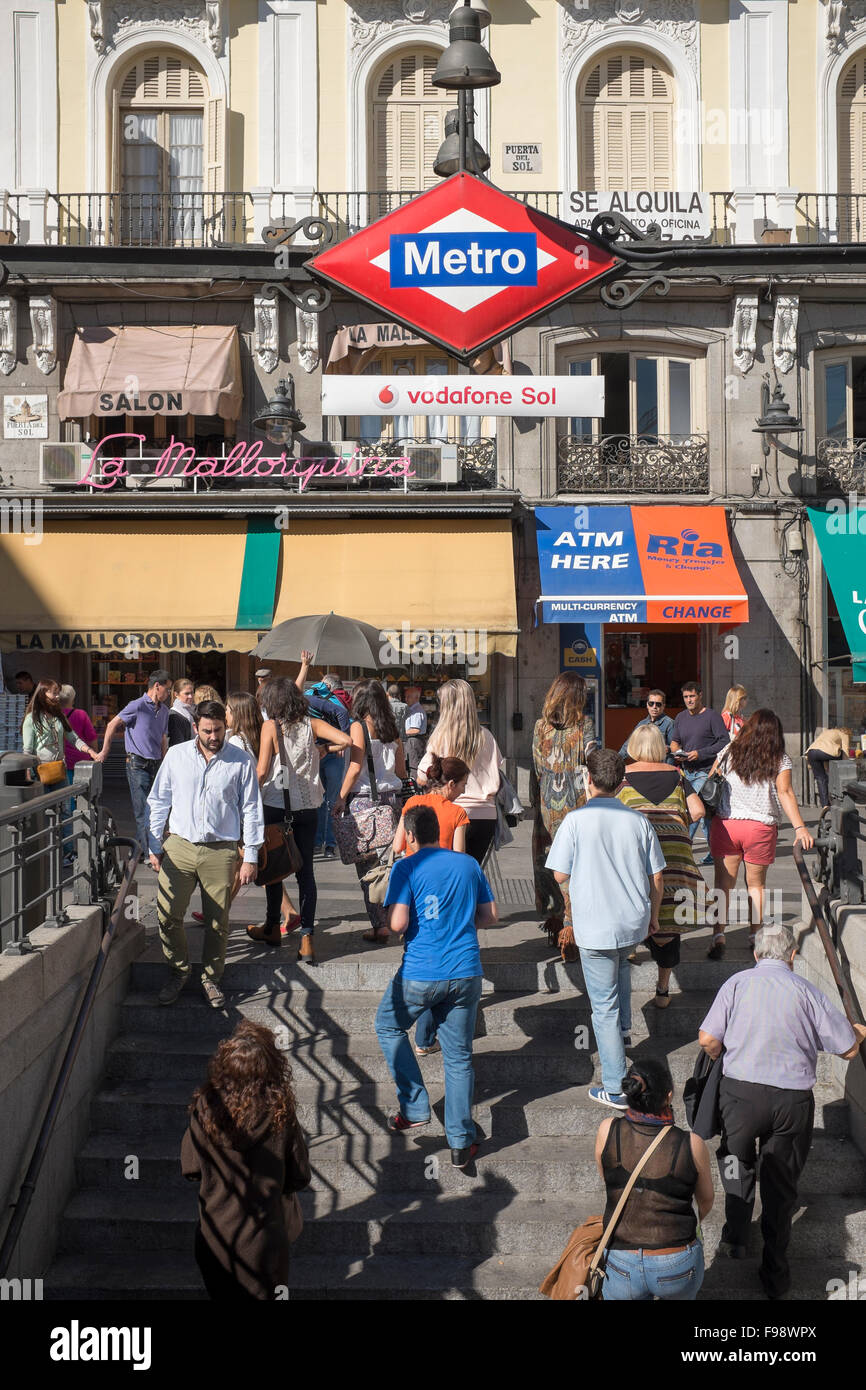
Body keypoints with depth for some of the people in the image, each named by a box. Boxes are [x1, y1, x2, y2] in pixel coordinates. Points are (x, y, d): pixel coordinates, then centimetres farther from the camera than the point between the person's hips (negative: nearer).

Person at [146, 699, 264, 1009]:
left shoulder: (241, 761, 0)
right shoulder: (176, 756, 4)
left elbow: (251, 810, 4)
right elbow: (158, 802, 12)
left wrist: (250, 857, 1)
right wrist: (154, 847, 9)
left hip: (221, 852, -1)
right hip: (180, 846, 1)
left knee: (218, 922, 3)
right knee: (167, 916, -2)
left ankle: (211, 979, 21)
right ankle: (178, 972, 19)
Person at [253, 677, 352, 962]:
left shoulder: (271, 726, -7)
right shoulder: (312, 725, 2)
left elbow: (262, 770, -11)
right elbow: (346, 740, -10)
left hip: (276, 805, -3)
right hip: (307, 807, 3)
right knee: (306, 871, 4)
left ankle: (272, 928, 29)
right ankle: (306, 940, -4)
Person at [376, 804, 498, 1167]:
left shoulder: (407, 867, -6)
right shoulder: (469, 864, 8)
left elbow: (398, 923, -14)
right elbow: (490, 917, 12)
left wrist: (389, 925, 8)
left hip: (421, 974, -4)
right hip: (466, 973, 4)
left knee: (389, 1027, 23)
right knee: (459, 1055, 12)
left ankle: (414, 1108, 19)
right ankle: (461, 1141, 8)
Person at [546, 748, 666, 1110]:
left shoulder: (576, 821, -12)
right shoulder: (638, 821, -2)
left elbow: (560, 875, -8)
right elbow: (656, 879, 2)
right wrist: (653, 914, 19)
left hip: (595, 927, -4)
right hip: (634, 922, 4)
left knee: (604, 1005, 4)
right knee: (620, 962, 38)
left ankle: (614, 1089, 7)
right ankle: (624, 1028, 43)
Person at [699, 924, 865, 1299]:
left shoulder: (737, 983, 0)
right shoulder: (807, 991, -1)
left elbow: (707, 1040, -7)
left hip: (741, 1089, 0)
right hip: (793, 1098, 0)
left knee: (737, 1160, 28)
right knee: (781, 1183, 14)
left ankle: (736, 1236, 17)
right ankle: (775, 1275, 20)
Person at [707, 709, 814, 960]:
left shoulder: (729, 753, 5)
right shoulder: (780, 760, 0)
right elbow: (785, 792, -9)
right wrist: (799, 828, -13)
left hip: (726, 824, 0)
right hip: (762, 827, 0)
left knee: (723, 882, 4)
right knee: (756, 884, 14)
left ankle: (719, 934, -7)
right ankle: (756, 936, 16)